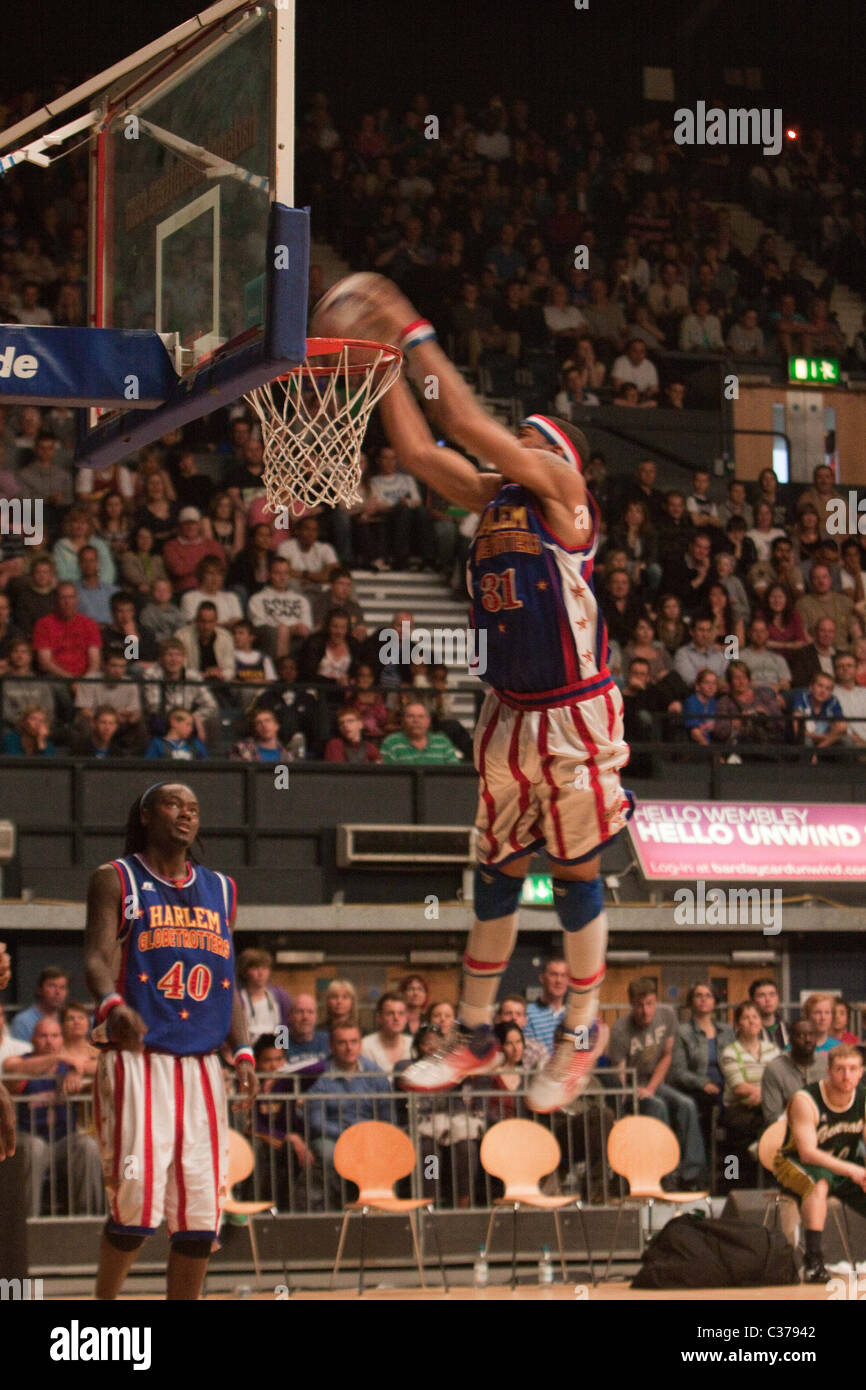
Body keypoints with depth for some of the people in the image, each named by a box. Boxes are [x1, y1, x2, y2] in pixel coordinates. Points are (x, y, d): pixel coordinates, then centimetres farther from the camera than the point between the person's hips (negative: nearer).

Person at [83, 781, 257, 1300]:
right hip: (137, 1061, -5)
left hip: (202, 1066, 5)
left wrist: (243, 1050, 5)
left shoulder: (221, 890, 19)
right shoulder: (116, 880, 4)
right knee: (136, 1203, -13)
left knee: (201, 1212, 2)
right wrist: (112, 1005, -30)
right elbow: (98, 957, -9)